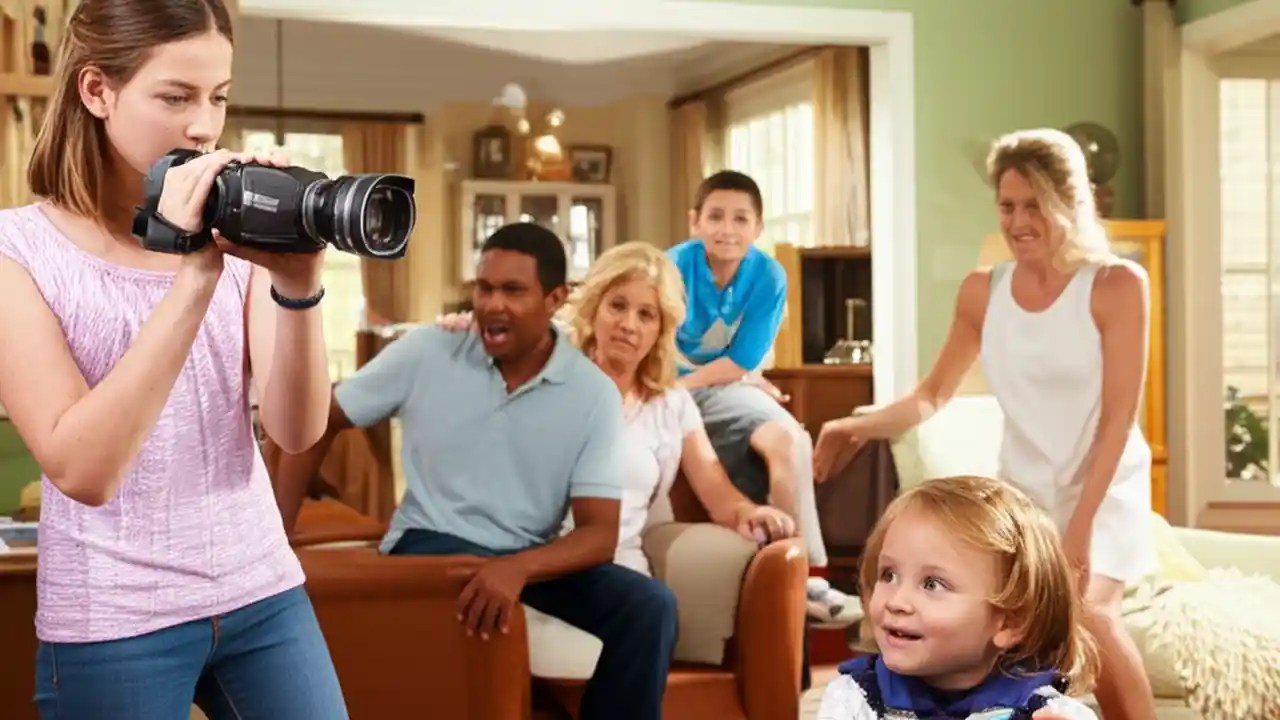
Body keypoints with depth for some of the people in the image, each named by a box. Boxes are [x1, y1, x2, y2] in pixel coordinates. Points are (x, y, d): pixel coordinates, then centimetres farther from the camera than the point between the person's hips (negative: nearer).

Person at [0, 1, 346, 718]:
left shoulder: (236, 229, 2)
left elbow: (298, 430, -7)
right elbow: (82, 469, -22)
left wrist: (297, 283, -23)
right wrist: (192, 279, -27)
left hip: (263, 593, 3)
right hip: (112, 624, -3)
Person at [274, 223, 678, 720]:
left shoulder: (594, 394, -6)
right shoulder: (424, 352, -5)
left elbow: (599, 533, -12)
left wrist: (518, 567, -33)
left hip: (532, 557, 2)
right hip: (429, 545, -2)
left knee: (650, 606, -22)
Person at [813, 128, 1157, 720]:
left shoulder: (1117, 284, -11)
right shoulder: (982, 291, 1)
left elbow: (1118, 416, -14)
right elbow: (934, 394, 6)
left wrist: (1081, 522, -20)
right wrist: (861, 426, -14)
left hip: (1105, 491, -4)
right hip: (1021, 492, 4)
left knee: (1083, 611, -25)